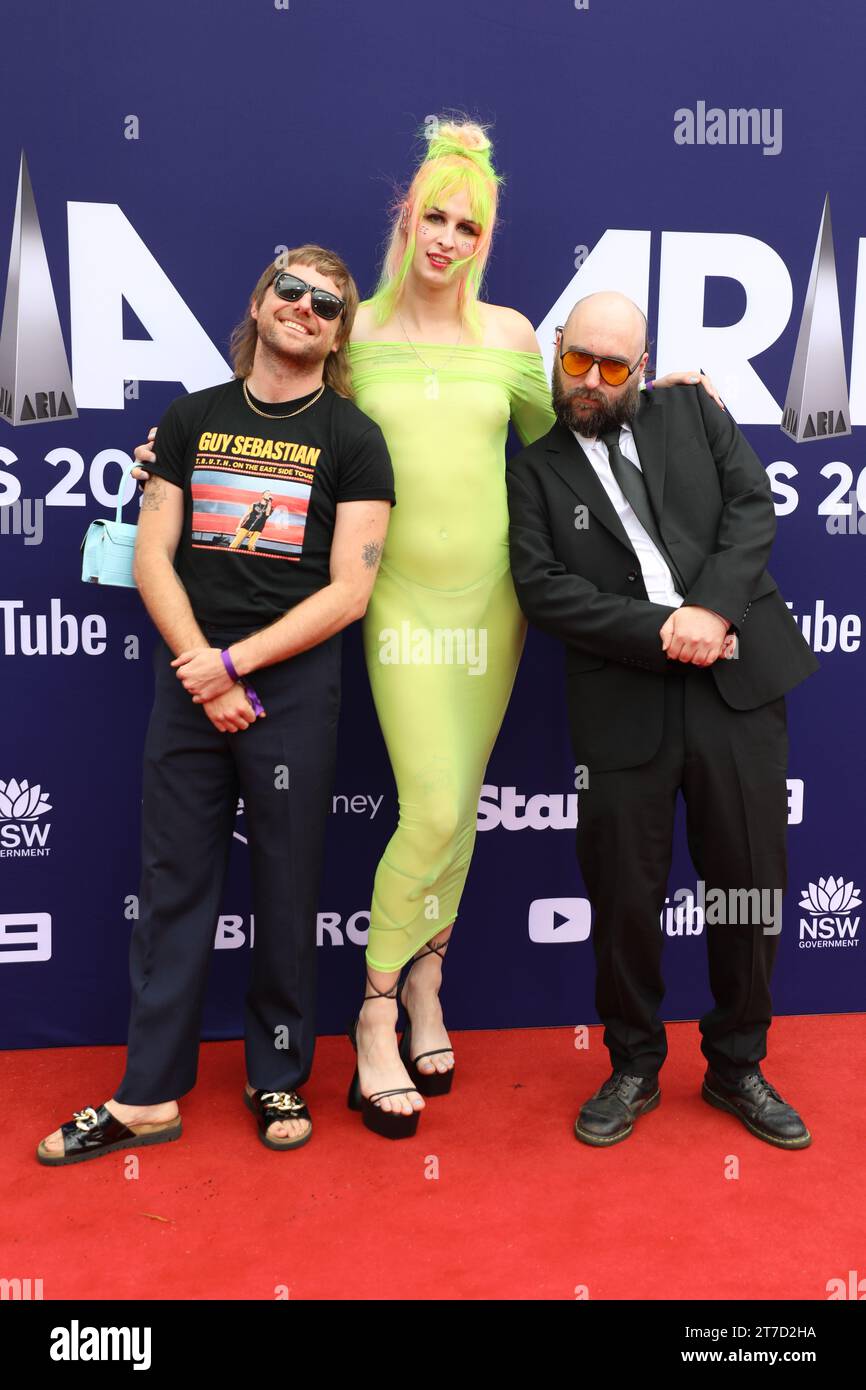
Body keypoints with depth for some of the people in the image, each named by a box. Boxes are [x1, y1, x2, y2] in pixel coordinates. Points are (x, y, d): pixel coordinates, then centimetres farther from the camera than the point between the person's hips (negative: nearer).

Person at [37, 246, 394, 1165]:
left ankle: (278, 1079, 24)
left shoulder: (352, 438, 2)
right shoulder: (192, 418, 11)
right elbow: (153, 555, 5)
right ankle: (149, 1096, 18)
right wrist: (200, 665, -8)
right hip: (188, 676, 3)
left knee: (286, 889, 6)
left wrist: (235, 662, -11)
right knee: (172, 884, 6)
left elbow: (349, 589, -6)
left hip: (292, 681, -2)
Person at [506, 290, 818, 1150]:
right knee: (624, 898, 5)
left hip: (738, 680, 2)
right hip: (624, 702, -1)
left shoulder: (693, 414, 15)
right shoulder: (536, 470, 9)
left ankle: (737, 1067, 29)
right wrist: (660, 632, -14)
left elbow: (753, 505, 3)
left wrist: (713, 610, -13)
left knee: (752, 887, 8)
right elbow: (542, 587, -4)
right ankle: (633, 1070, 28)